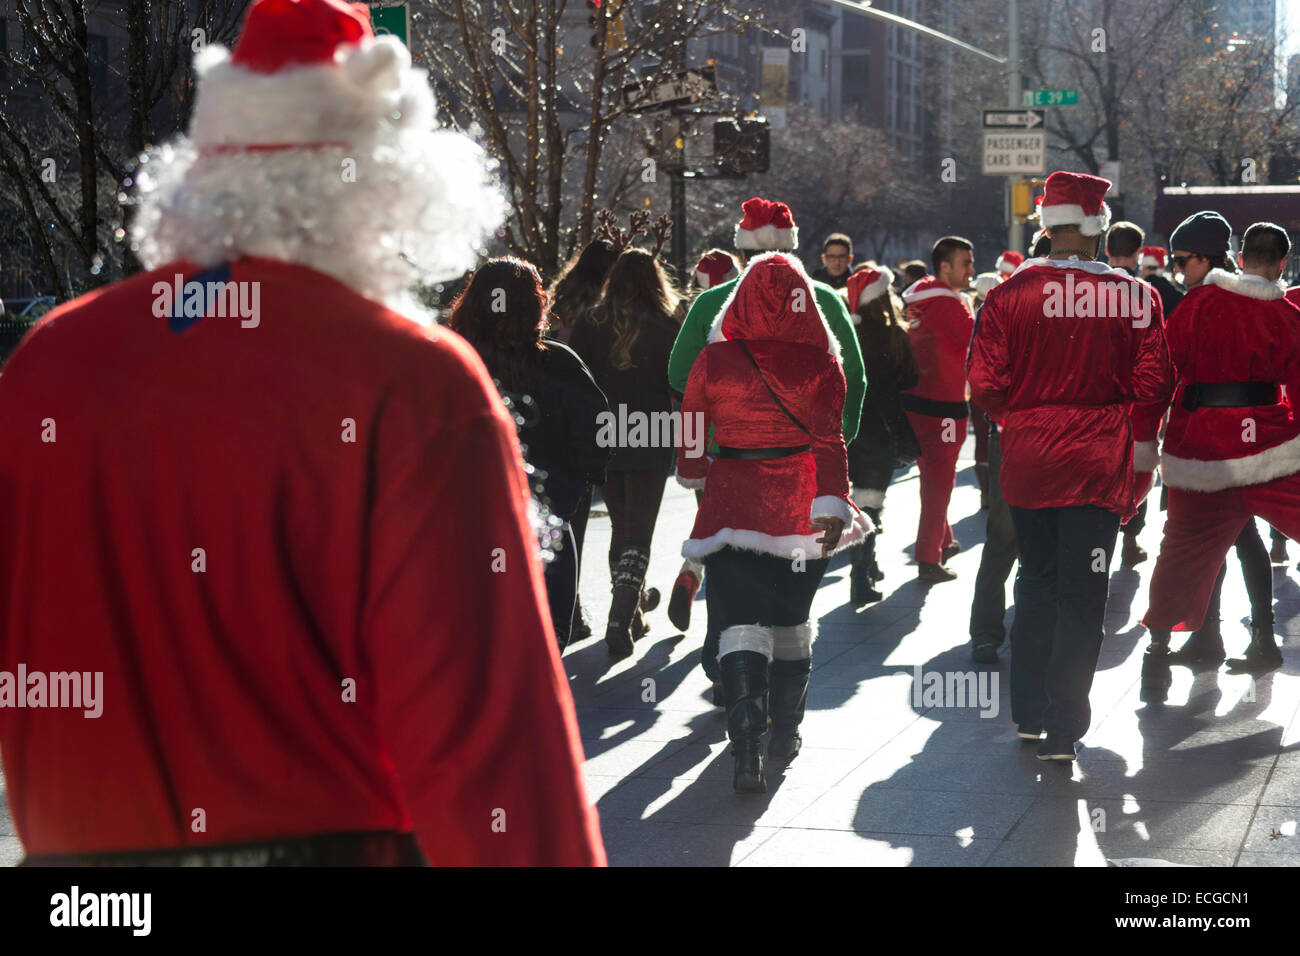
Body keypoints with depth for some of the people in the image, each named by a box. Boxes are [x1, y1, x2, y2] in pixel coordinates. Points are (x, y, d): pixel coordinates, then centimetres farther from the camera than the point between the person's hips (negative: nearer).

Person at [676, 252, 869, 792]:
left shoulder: (715, 360, -5)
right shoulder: (819, 363, -5)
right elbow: (829, 442, -9)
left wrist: (693, 475, 24)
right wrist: (833, 504, -8)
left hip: (733, 501, -1)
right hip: (800, 504, 2)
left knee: (740, 622, -3)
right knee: (792, 618, 19)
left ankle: (747, 747, -21)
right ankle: (785, 732, 30)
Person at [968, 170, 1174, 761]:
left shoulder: (1011, 294, -7)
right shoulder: (1135, 298, -8)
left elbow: (986, 385, -7)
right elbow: (1152, 386, -7)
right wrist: (1134, 441, 9)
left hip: (1028, 459, 2)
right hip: (1099, 462, -2)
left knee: (1037, 584, 19)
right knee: (1081, 595, 4)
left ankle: (1029, 714, 24)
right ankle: (1063, 732, 3)